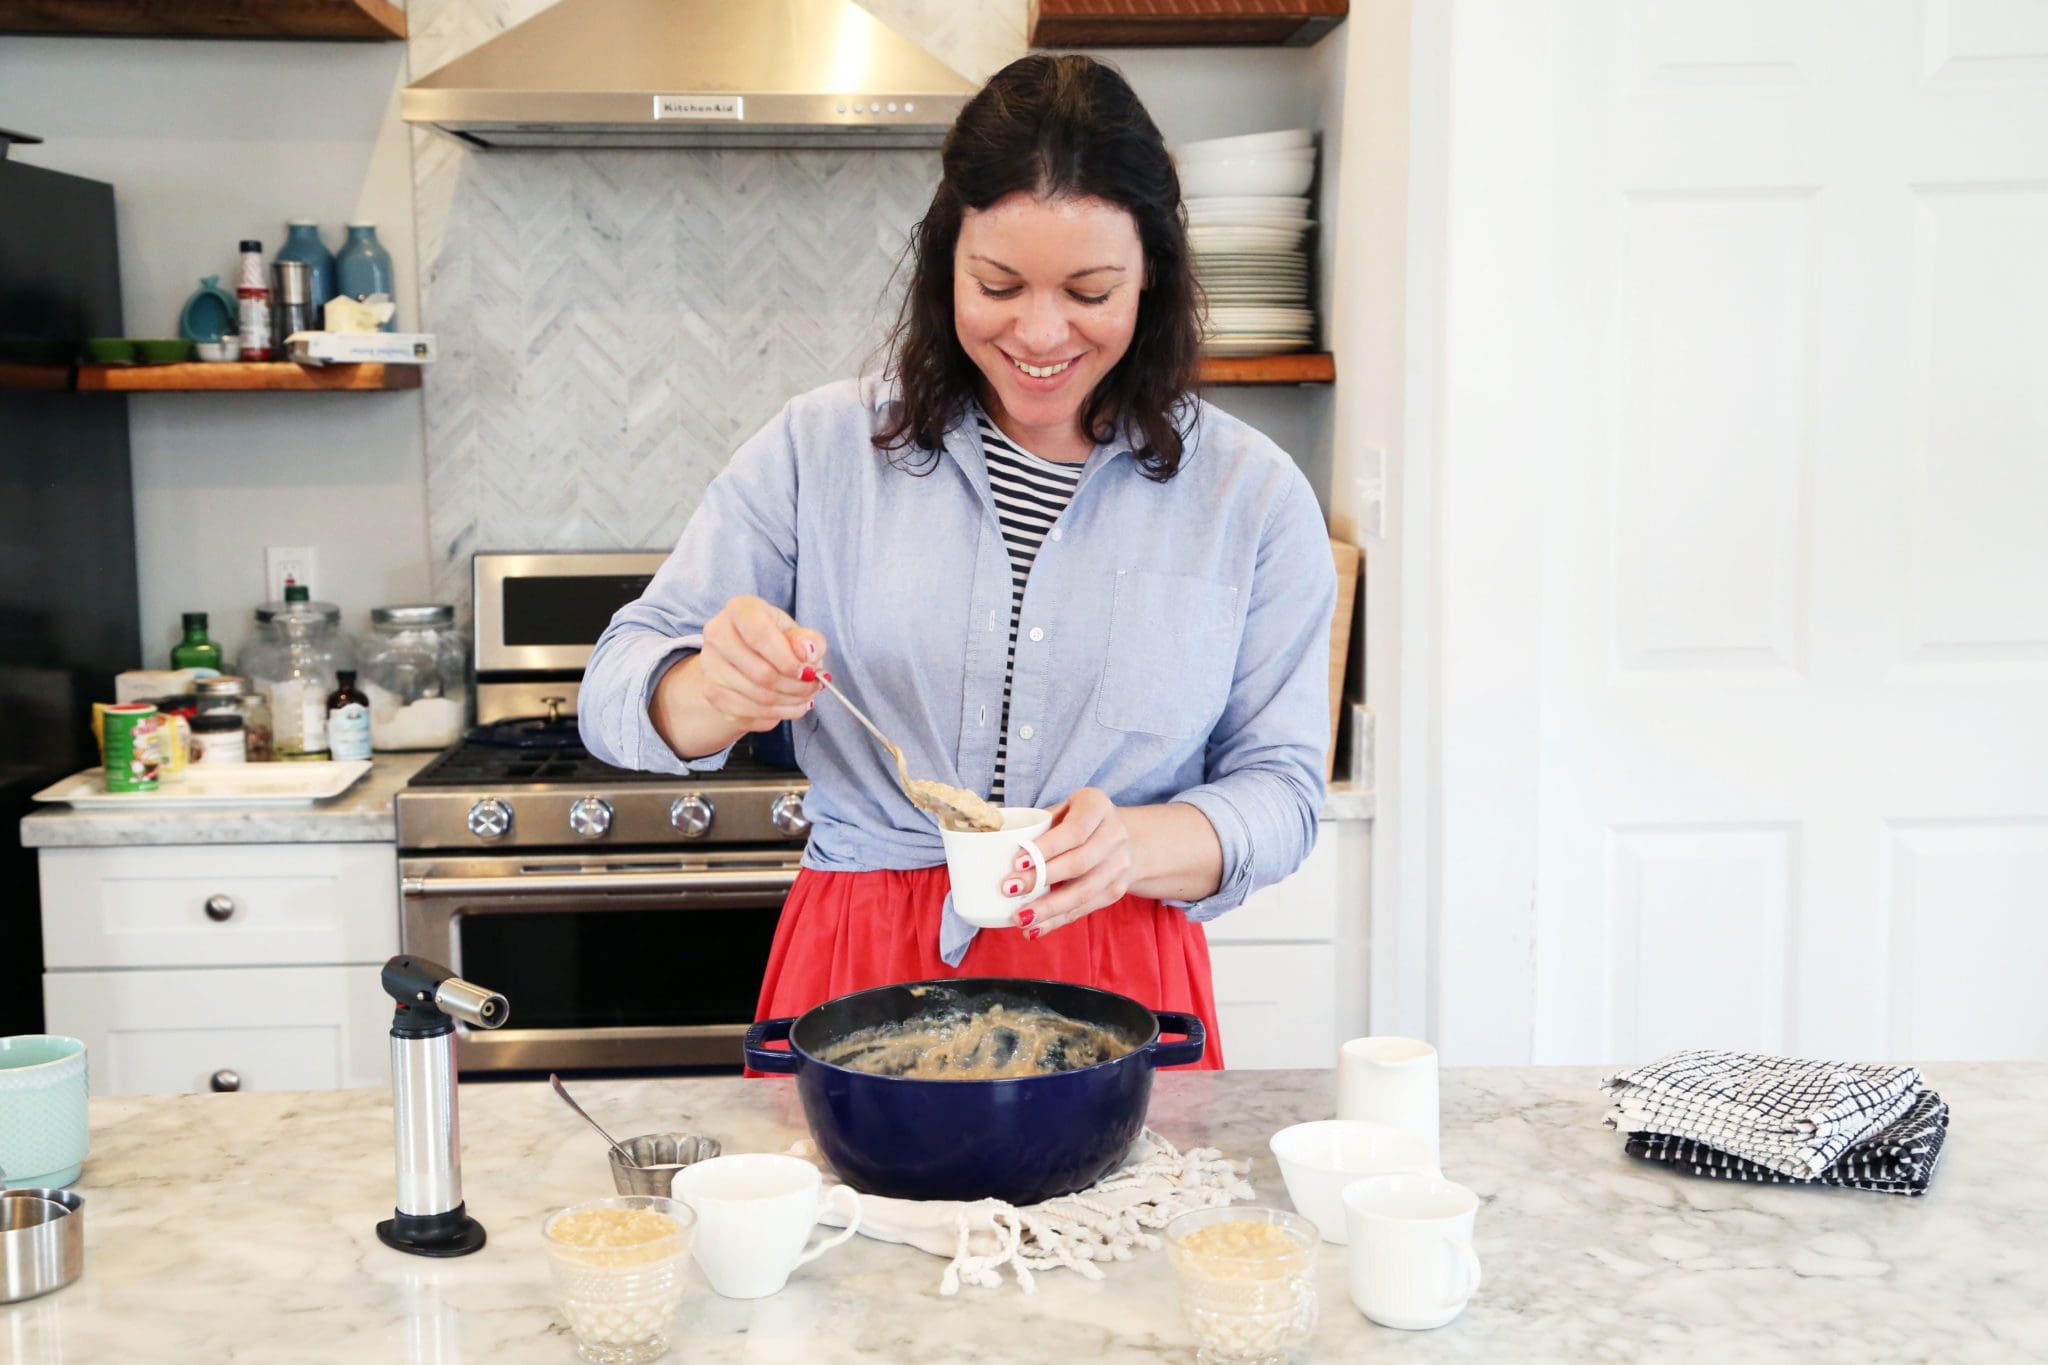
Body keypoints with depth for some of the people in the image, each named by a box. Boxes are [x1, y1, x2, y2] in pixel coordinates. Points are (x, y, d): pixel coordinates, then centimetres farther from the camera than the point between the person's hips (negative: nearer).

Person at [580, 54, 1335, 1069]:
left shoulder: (1252, 496, 2)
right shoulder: (820, 450, 2)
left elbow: (1282, 788, 2)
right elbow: (614, 691, 2)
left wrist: (1135, 846, -19)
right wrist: (718, 692, -22)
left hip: (1116, 993, 0)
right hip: (853, 982, 0)